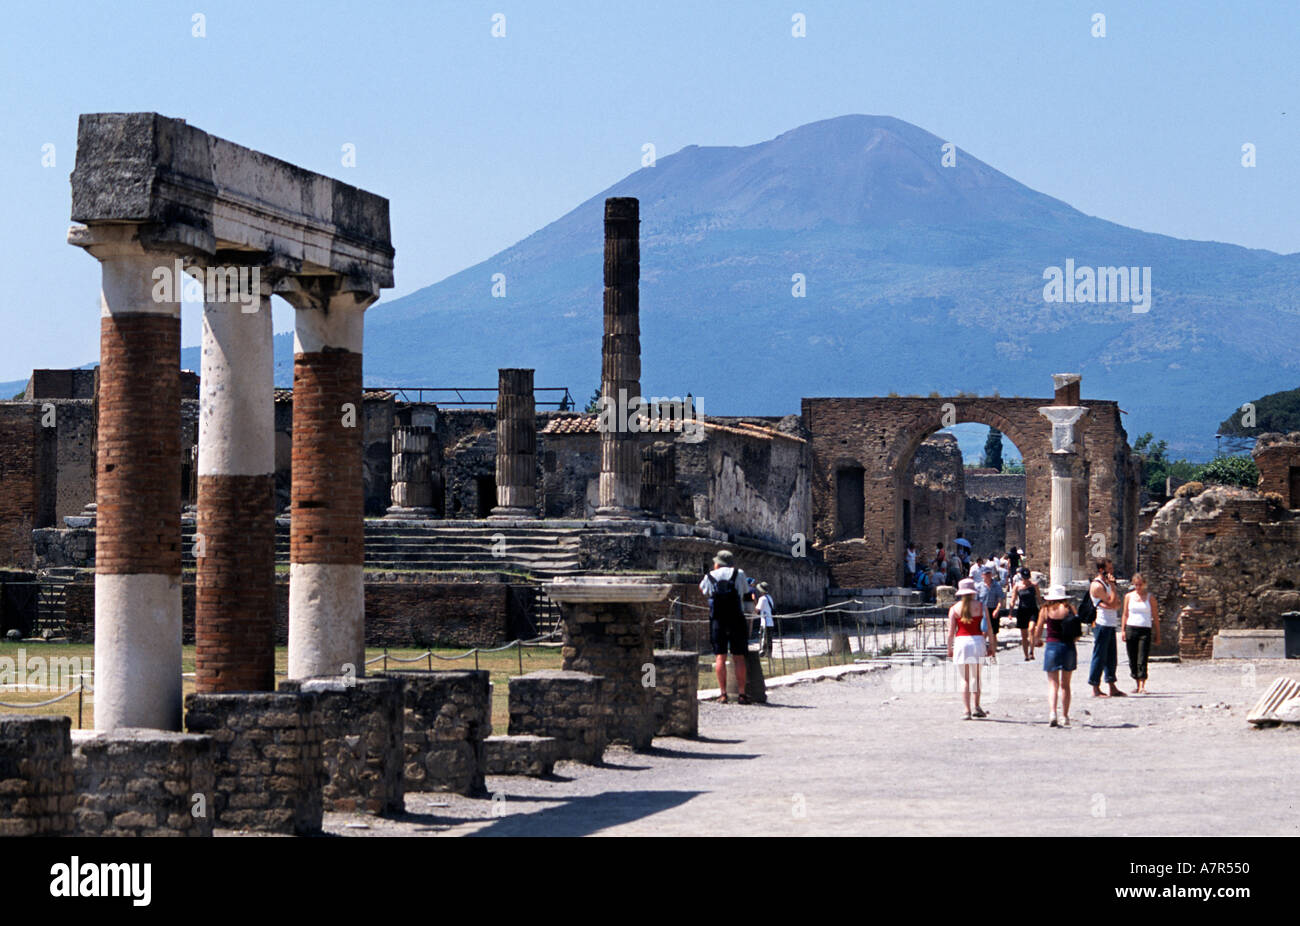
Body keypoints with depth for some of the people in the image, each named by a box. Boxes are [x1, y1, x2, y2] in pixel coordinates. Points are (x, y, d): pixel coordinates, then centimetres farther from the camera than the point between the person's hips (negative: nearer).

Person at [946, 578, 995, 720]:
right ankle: (977, 707, 18)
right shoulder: (980, 606, 1)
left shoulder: (954, 609, 0)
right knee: (976, 676, 17)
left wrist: (949, 649, 8)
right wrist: (991, 645, 7)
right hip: (978, 640, 0)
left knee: (965, 679, 3)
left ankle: (967, 710, -4)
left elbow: (951, 632, -1)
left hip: (961, 641, 0)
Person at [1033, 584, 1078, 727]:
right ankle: (1065, 715, 16)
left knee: (1053, 684, -1)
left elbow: (1038, 633, 3)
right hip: (1068, 646, 1)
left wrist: (1037, 641, 25)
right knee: (1065, 684, 14)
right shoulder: (1070, 609, 0)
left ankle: (1052, 713, -20)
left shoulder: (1045, 610, -2)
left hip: (1052, 646, -1)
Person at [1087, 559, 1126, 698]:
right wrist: (1112, 585, -13)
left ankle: (1112, 688, 15)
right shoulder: (1097, 585, -12)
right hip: (1102, 624, -9)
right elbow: (1112, 603, -17)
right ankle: (1095, 689, -3)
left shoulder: (1106, 583, 17)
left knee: (1111, 657, 11)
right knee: (1099, 656, -6)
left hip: (1111, 625, 9)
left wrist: (1107, 605, -9)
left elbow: (1117, 605, 13)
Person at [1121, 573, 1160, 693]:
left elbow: (1155, 617, 7)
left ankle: (1142, 687, -17)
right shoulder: (1129, 596, 10)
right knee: (1132, 661, 3)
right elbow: (1125, 615, 13)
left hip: (1145, 630, -2)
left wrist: (1157, 635, 5)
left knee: (1142, 660, -12)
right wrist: (1123, 630, 2)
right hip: (1131, 629, 2)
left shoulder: (1150, 597, 5)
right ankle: (1138, 685, 12)